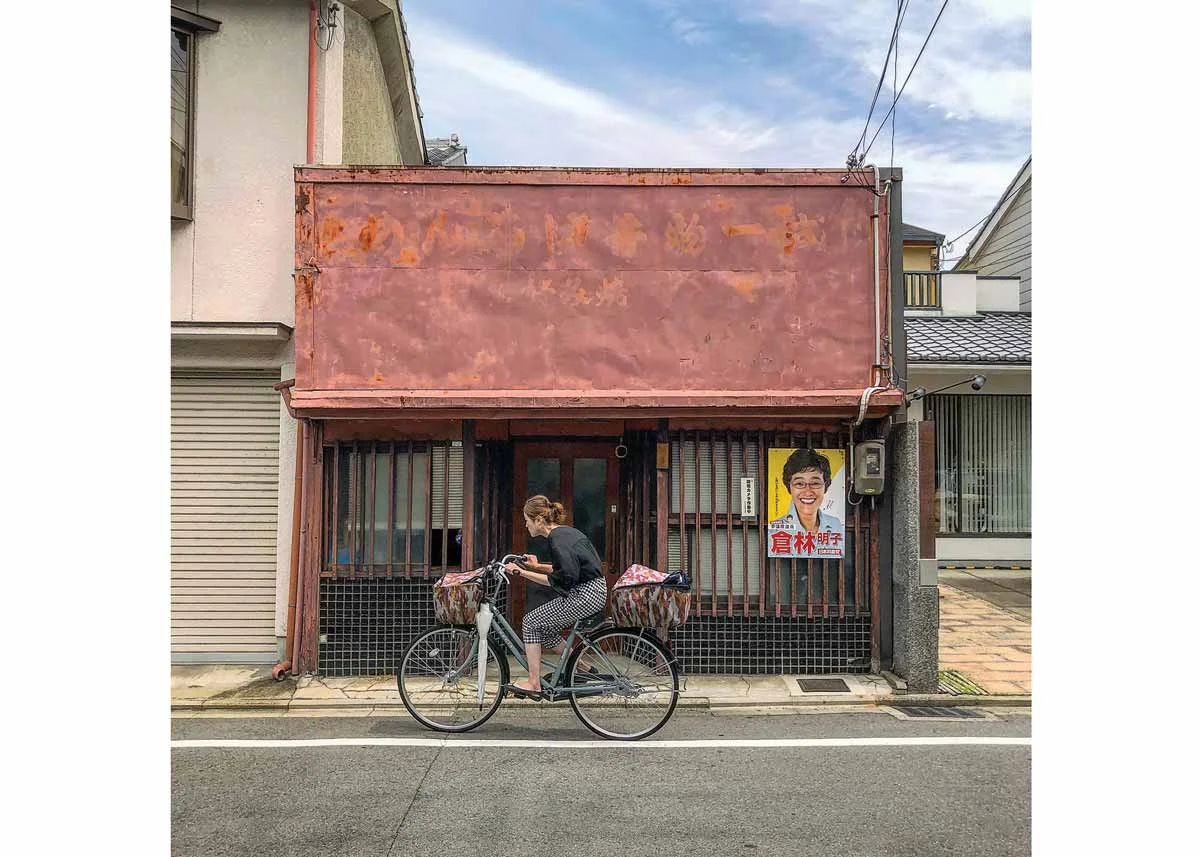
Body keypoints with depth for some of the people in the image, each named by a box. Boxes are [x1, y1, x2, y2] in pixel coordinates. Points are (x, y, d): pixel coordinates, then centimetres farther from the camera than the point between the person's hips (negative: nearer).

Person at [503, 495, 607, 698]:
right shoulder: (564, 532, 12)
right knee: (544, 626, 16)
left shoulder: (558, 540, -17)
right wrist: (538, 566, 17)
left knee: (531, 622, -3)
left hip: (586, 595, -10)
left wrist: (522, 572, -18)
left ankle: (534, 684, 3)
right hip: (591, 592, 10)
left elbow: (563, 579, -22)